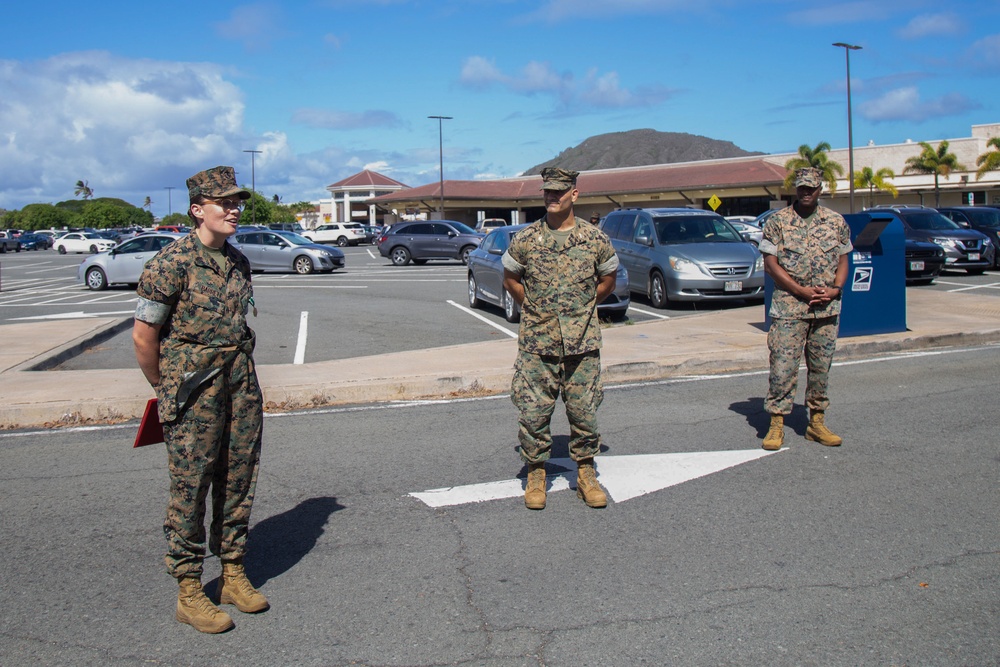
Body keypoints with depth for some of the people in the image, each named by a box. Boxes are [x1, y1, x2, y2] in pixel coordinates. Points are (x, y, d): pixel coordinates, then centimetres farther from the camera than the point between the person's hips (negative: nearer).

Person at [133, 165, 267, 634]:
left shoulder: (238, 261, 8)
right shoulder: (172, 262, -12)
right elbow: (144, 335, -9)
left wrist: (238, 371, 16)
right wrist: (164, 387, 1)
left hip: (241, 385, 7)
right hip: (193, 393, -6)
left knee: (238, 482, 12)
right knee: (190, 486, 2)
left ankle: (233, 576, 27)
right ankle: (189, 593, 14)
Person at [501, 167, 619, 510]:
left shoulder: (595, 239, 0)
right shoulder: (525, 239, 0)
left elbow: (607, 280, 14)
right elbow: (510, 279, 13)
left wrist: (581, 307, 10)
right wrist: (535, 309, 8)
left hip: (583, 342, 0)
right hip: (536, 343, 0)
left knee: (584, 410, 6)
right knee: (533, 411, 2)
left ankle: (586, 472, 21)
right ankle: (536, 473, 18)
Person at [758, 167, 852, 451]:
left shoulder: (836, 222, 9)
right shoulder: (777, 221, -1)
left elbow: (843, 261, 13)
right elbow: (770, 263, -5)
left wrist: (835, 289, -6)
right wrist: (802, 291, -13)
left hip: (827, 309, 3)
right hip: (788, 307, -3)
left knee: (821, 366, 10)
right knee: (783, 366, -5)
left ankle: (817, 422, 20)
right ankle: (776, 424, 2)